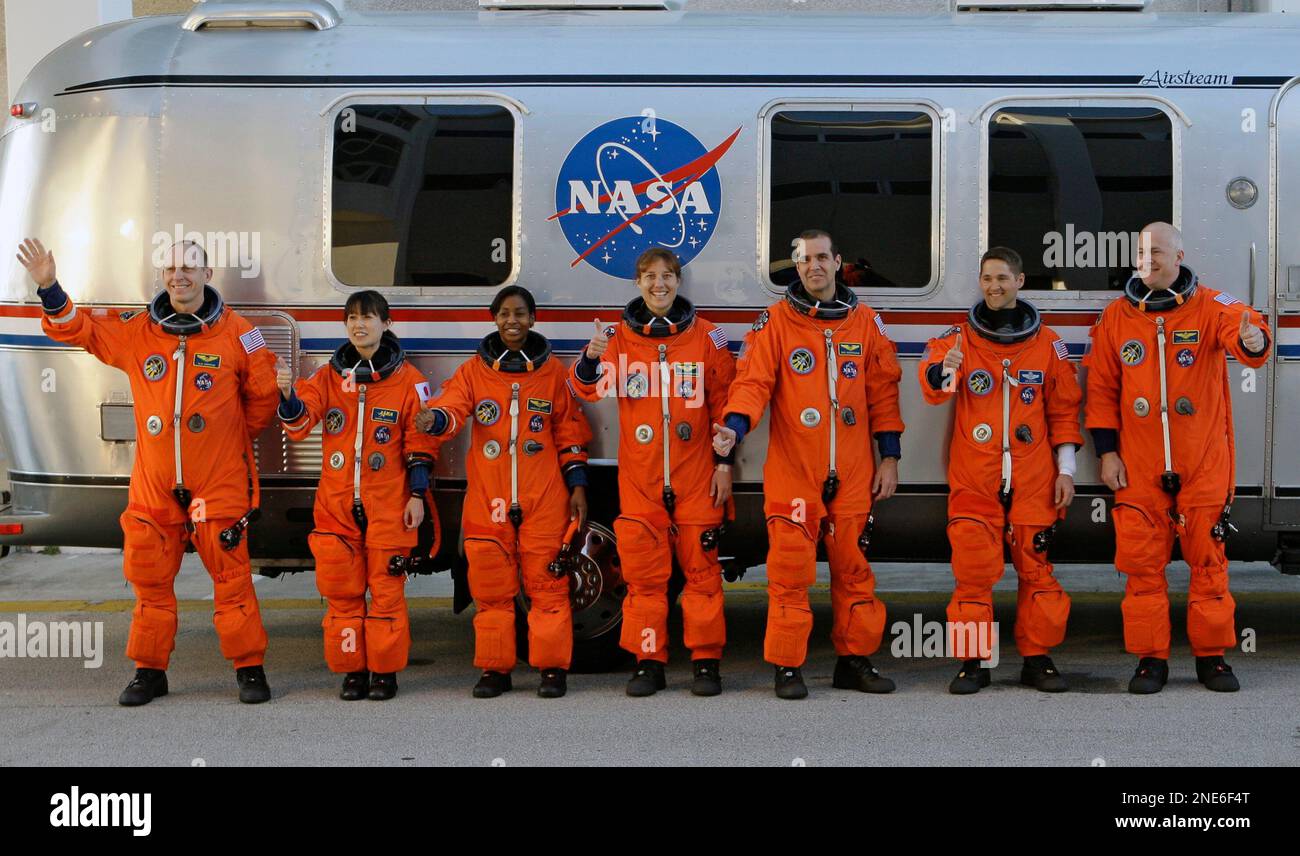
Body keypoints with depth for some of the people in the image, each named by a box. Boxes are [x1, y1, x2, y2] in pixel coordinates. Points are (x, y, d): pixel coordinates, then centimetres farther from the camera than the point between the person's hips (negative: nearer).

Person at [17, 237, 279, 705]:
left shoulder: (236, 333, -2)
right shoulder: (136, 332, 5)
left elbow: (262, 393, 7)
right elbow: (77, 328, 6)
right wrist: (49, 288, -9)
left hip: (219, 484, -3)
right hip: (154, 485, 3)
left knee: (232, 577, -1)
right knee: (150, 579, 9)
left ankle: (249, 668, 11)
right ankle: (149, 670, 21)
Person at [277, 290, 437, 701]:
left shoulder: (407, 379, 2)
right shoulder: (328, 376, 8)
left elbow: (419, 443, 2)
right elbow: (300, 423, -5)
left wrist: (418, 495, -3)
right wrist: (289, 394, -26)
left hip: (388, 505, -3)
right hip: (337, 504, 3)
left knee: (386, 587, 0)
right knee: (342, 589, 5)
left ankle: (385, 671, 10)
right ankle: (352, 671, 14)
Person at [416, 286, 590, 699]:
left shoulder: (552, 370, 7)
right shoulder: (474, 370, 7)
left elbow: (569, 432, 11)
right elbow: (452, 407, -9)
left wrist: (577, 485, 6)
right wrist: (435, 418, -32)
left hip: (543, 499, -1)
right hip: (488, 499, 1)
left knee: (546, 583, 0)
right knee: (491, 586, 5)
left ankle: (552, 667, 9)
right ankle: (494, 669, 15)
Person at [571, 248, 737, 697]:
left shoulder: (707, 336, 3)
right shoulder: (619, 336, 4)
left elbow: (724, 403, 6)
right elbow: (589, 389, -9)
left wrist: (725, 462, 1)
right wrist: (592, 360, -31)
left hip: (696, 476, -1)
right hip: (640, 479, 1)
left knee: (701, 570, 3)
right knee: (644, 573, 5)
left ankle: (706, 661, 12)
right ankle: (648, 663, 13)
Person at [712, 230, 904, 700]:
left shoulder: (866, 321, 10)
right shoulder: (775, 321, 3)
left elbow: (883, 392, 12)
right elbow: (753, 381, -5)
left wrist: (889, 457, 8)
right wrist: (734, 427, -23)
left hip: (853, 474, 2)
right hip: (792, 471, -2)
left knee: (853, 567, 8)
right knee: (790, 569, -3)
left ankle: (855, 660, 19)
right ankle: (787, 667, 5)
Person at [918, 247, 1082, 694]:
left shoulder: (1048, 343, 7)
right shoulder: (958, 338, 2)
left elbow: (1064, 408, 12)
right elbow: (933, 387, -15)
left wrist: (1066, 469, 6)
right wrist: (942, 370, -38)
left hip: (1033, 480, 1)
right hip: (974, 480, -1)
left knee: (1036, 566, 5)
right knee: (973, 570, -1)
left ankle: (1037, 658, 16)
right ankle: (973, 661, 7)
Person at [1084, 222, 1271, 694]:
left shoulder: (1211, 306, -2)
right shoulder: (1116, 317, 5)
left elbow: (1240, 327, -24)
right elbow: (1101, 389, 8)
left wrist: (1253, 341, -48)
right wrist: (1107, 452, 2)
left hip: (1204, 464, -2)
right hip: (1139, 468, 2)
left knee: (1208, 558, 5)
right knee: (1143, 562, 3)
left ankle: (1211, 656, 18)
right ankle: (1151, 659, 13)